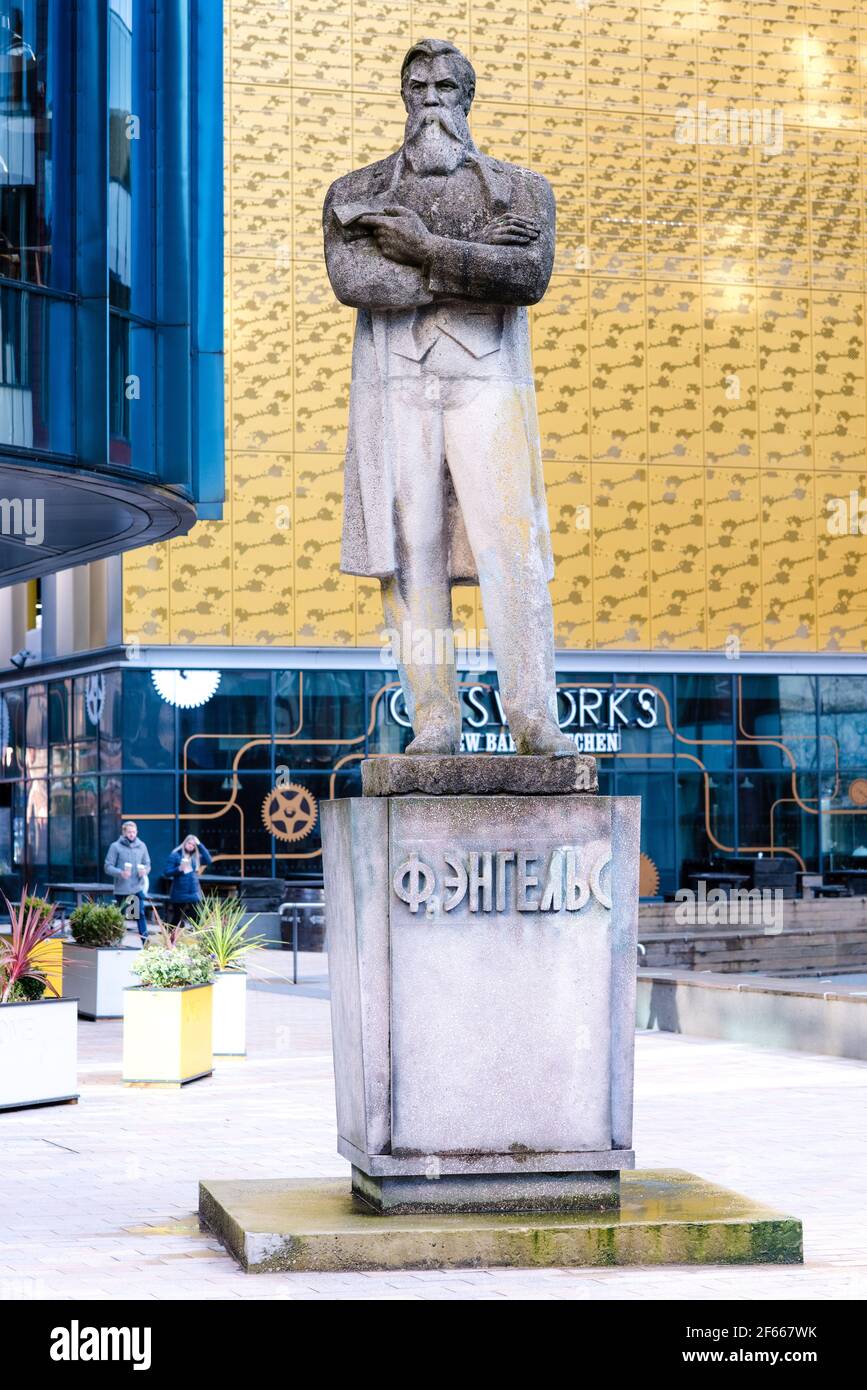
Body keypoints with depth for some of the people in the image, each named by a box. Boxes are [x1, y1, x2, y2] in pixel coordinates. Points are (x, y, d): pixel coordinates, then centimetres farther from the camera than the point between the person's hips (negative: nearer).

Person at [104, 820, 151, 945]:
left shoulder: (141, 846, 9)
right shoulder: (115, 846, -2)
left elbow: (147, 864, 16)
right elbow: (108, 867, -3)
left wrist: (145, 870, -8)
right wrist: (120, 873, -20)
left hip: (138, 888, 2)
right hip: (121, 888, -2)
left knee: (140, 914, -5)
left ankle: (144, 941, -4)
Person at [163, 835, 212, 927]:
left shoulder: (196, 857, 11)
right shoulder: (175, 855, -1)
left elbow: (208, 860, -5)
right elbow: (167, 873, -5)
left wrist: (200, 845, -4)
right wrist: (179, 869, -22)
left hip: (194, 894, 3)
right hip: (179, 895, -3)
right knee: (176, 921, 4)